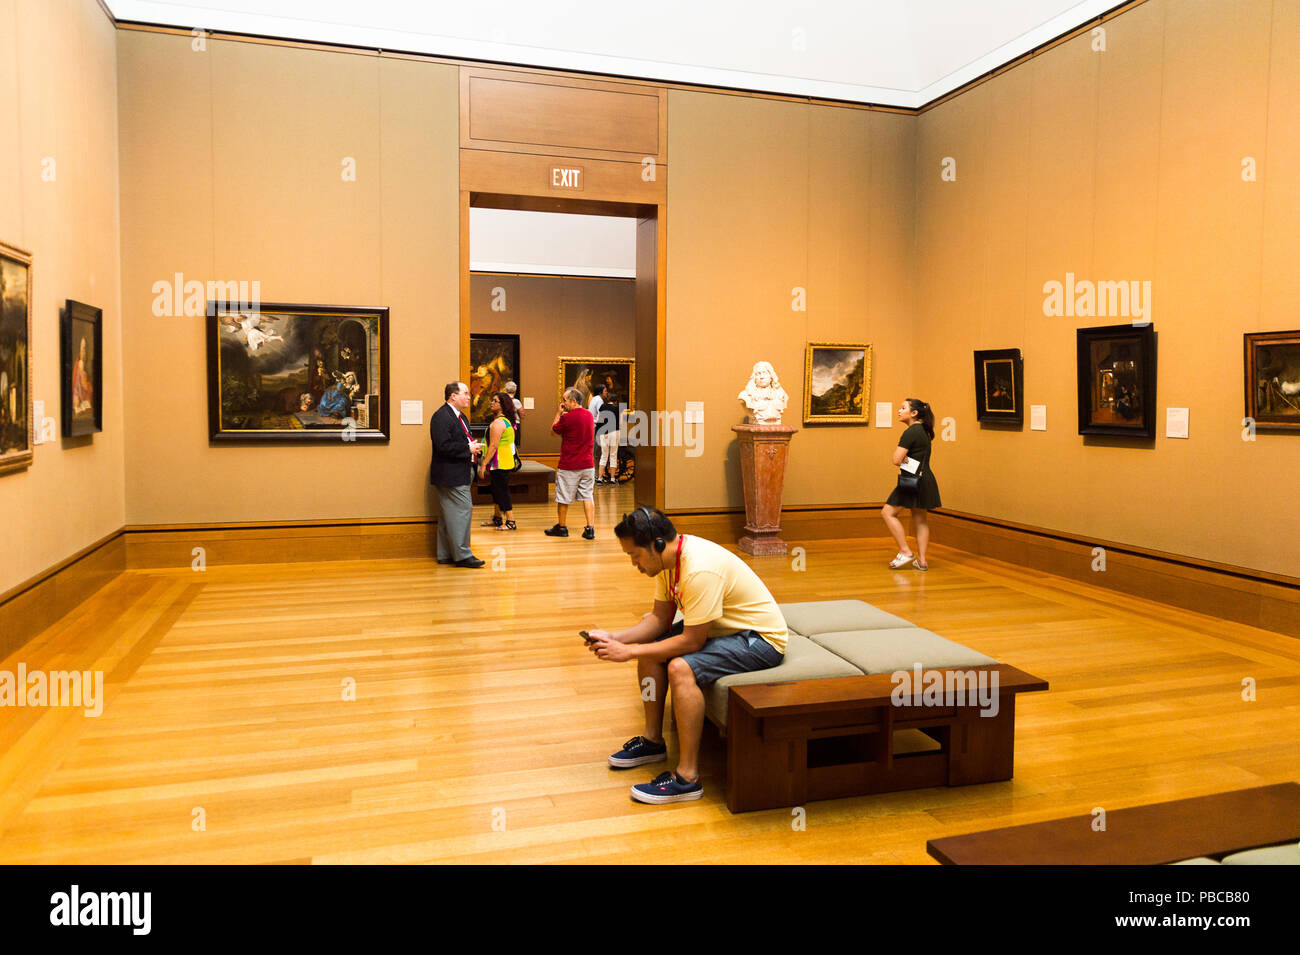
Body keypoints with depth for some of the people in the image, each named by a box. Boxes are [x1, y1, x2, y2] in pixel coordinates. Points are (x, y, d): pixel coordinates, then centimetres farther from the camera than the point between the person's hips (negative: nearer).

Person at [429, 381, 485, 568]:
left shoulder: (460, 416, 18)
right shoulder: (441, 417, -15)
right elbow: (444, 446, -23)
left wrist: (473, 446, 5)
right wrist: (468, 448, -17)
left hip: (459, 474, 10)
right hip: (450, 474, -10)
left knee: (449, 515, 12)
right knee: (463, 510, -11)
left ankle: (445, 555, 18)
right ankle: (462, 554, -6)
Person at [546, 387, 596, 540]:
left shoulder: (567, 417, -16)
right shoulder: (589, 415, 6)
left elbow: (554, 429, -1)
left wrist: (559, 413, 6)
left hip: (569, 466, -6)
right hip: (587, 464, 6)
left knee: (563, 498, 9)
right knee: (587, 496, 7)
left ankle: (561, 527, 21)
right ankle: (590, 529, 0)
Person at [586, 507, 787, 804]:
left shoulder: (700, 570, -32)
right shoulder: (669, 556, -3)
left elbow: (692, 641, -29)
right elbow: (660, 618, 3)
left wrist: (629, 651, -23)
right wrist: (614, 638, -10)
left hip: (761, 639, -10)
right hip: (723, 627, 10)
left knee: (681, 668, -29)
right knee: (650, 645, 5)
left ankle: (687, 777, -19)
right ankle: (653, 740, 18)